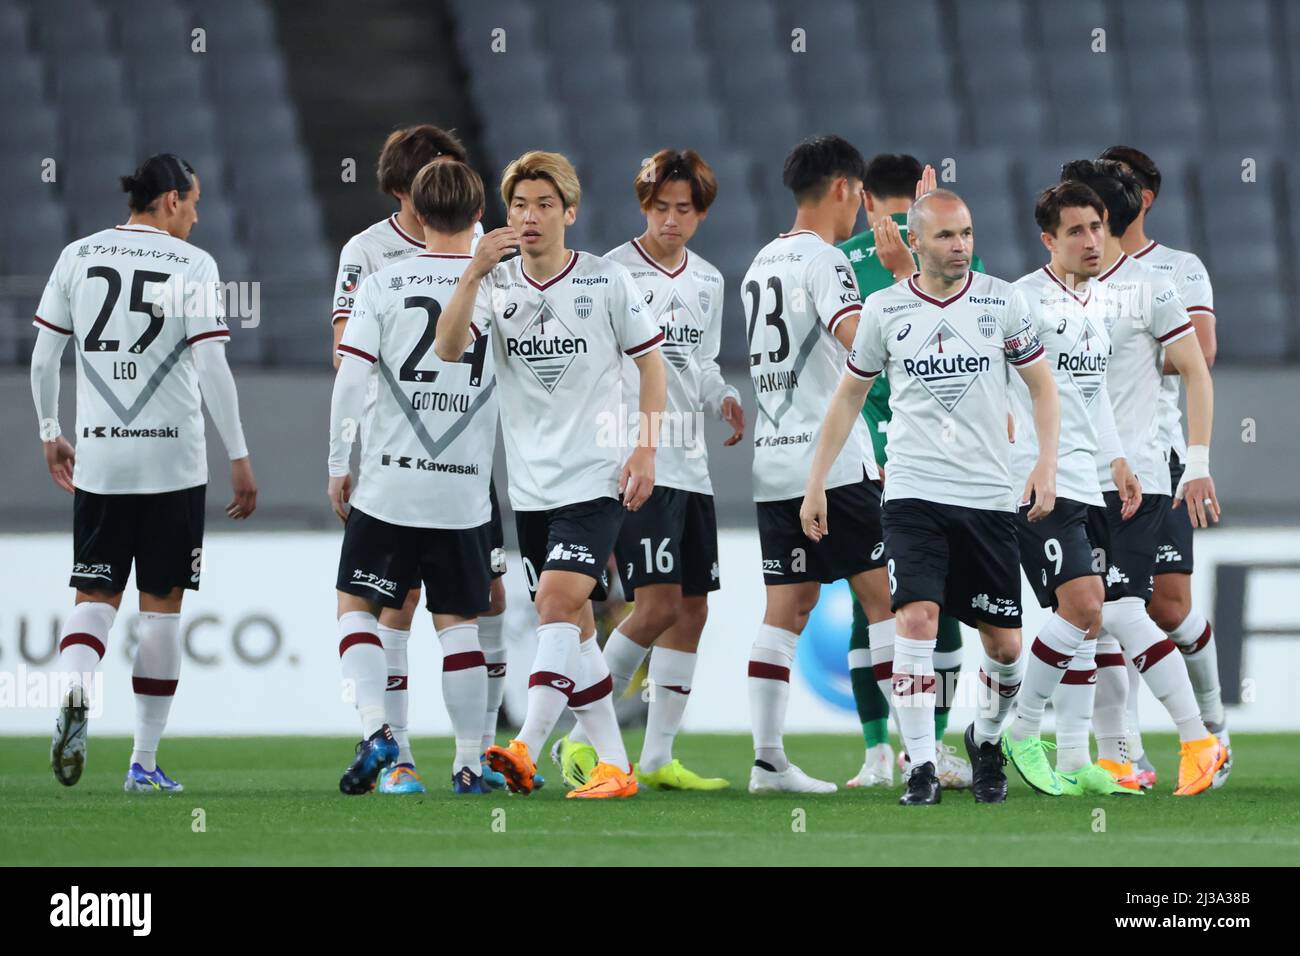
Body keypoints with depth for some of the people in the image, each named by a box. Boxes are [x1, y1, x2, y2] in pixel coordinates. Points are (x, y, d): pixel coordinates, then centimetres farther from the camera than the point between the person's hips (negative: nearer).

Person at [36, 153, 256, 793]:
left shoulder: (78, 256, 5)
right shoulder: (191, 265, -6)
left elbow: (43, 357, 6)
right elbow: (211, 368, -11)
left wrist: (49, 434, 20)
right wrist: (239, 459, -6)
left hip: (97, 458, 3)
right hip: (173, 461, -3)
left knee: (95, 595, 9)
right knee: (161, 606, 6)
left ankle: (74, 698, -22)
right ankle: (144, 763, 8)